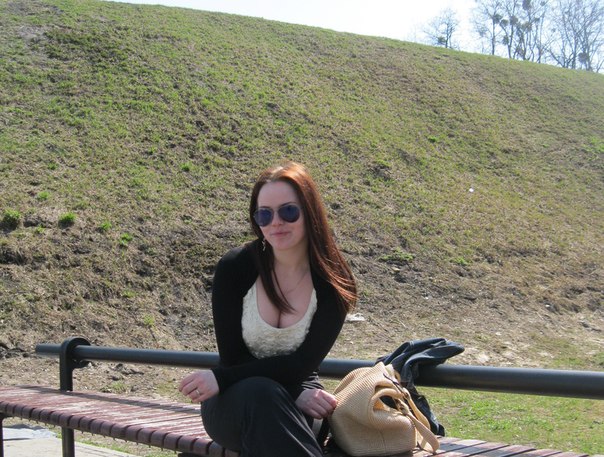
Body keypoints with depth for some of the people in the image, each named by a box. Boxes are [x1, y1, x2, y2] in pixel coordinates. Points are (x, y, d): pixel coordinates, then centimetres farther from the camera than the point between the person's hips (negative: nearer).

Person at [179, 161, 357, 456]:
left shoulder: (333, 282, -8)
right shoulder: (234, 268, -10)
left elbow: (303, 364, -13)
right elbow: (232, 358, -8)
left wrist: (222, 378, -23)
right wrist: (295, 394, -22)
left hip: (300, 395, 0)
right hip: (234, 404, 0)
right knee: (259, 391, -36)